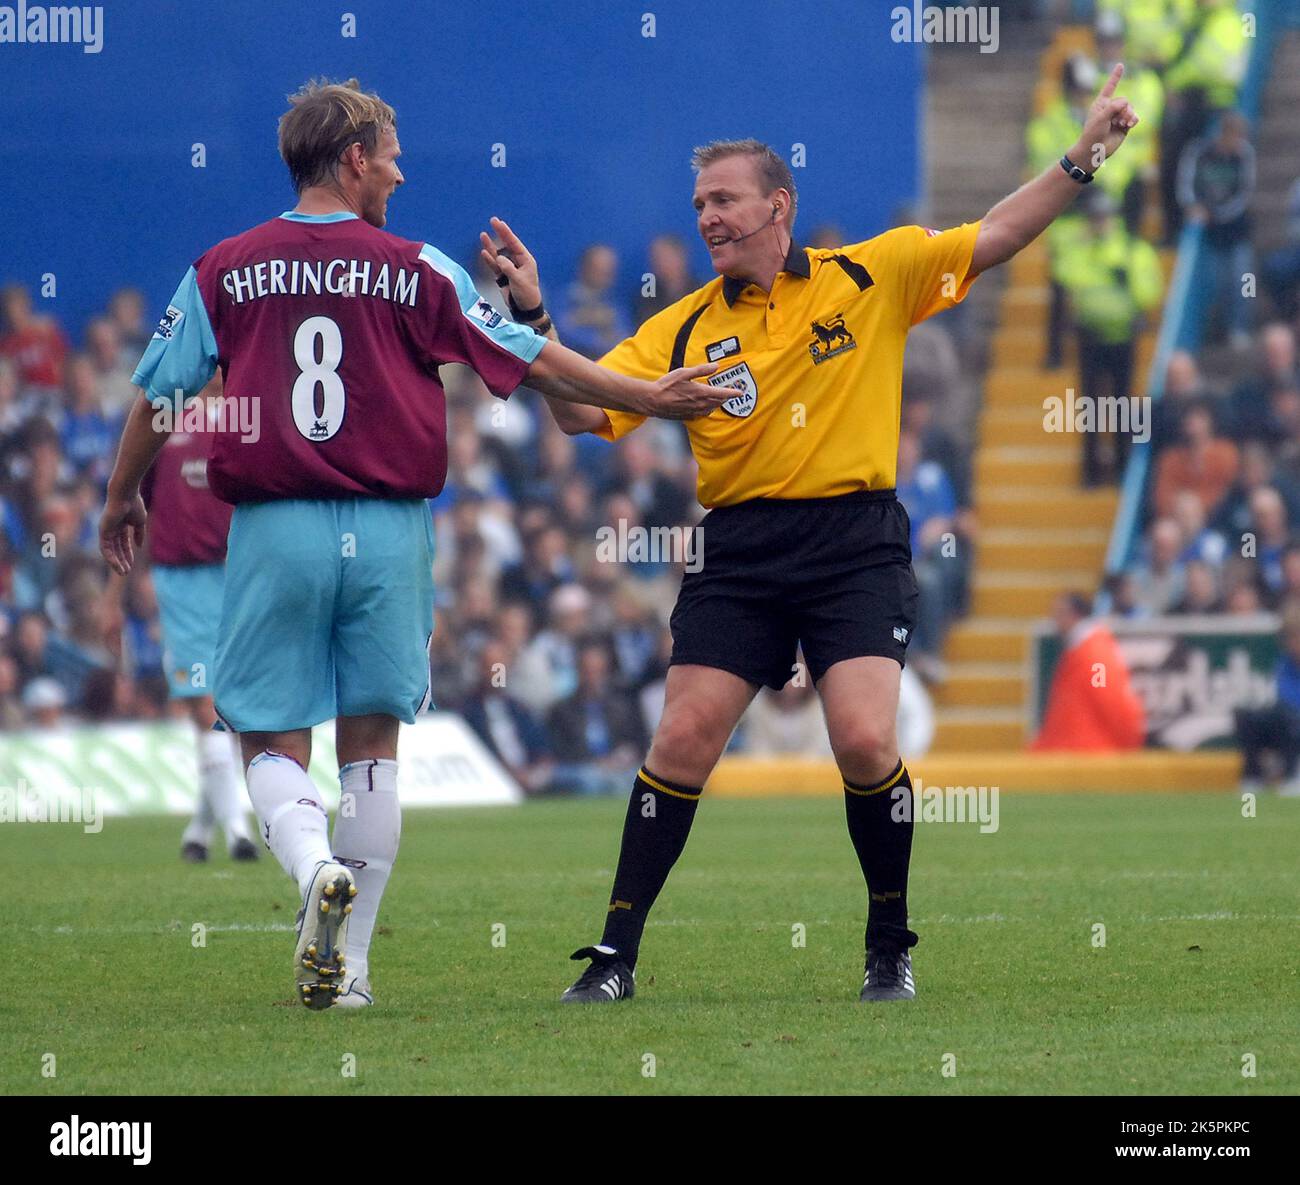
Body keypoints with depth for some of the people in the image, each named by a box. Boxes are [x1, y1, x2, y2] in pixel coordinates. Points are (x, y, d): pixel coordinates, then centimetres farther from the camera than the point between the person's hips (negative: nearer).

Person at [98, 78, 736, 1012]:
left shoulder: (223, 271, 3)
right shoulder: (418, 272, 1)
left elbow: (159, 396, 9)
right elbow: (531, 362, 6)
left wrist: (123, 497, 25)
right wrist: (648, 398, 17)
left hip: (274, 529, 0)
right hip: (389, 530, 0)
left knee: (272, 741, 6)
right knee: (371, 741, 10)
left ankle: (317, 870, -24)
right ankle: (350, 962, 11)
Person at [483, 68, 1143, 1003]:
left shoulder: (872, 277, 5)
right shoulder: (685, 328, 8)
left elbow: (995, 237, 7)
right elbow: (582, 411, 3)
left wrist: (1083, 157, -2)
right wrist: (532, 316, -8)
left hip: (856, 543, -2)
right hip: (739, 552, 2)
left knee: (866, 741, -15)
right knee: (683, 739, -5)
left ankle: (891, 948, 6)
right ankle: (616, 953, 3)